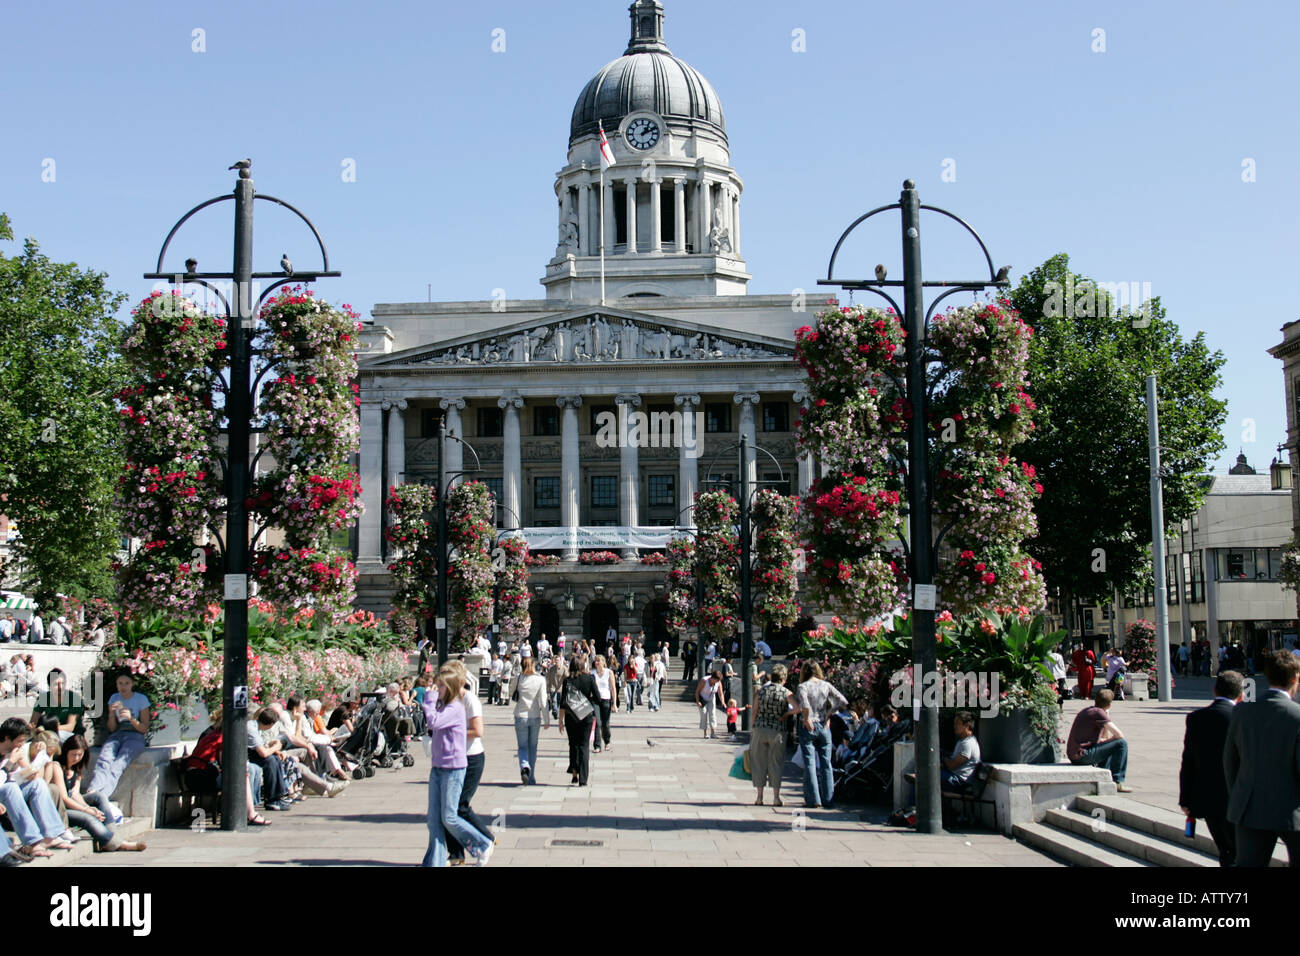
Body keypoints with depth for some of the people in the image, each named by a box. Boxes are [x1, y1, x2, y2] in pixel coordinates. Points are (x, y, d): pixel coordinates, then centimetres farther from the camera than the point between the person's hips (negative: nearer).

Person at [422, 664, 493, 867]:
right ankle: (434, 861, 12)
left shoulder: (455, 708, -15)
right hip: (437, 768, 9)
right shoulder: (442, 706, 12)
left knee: (449, 818, -2)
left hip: (453, 768, -9)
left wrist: (430, 698, -18)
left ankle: (483, 846, 15)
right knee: (434, 819, 6)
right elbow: (431, 728, 17)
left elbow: (433, 722, -28)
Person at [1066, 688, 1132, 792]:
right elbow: (1119, 735, -16)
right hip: (1082, 755, -10)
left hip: (1073, 755, 10)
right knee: (1122, 744, -10)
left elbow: (1106, 736, 24)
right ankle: (1117, 782, -6)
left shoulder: (1086, 711, 18)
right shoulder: (1098, 712, -11)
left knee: (1108, 747, 32)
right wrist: (1104, 741, 3)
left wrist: (1107, 714, 17)